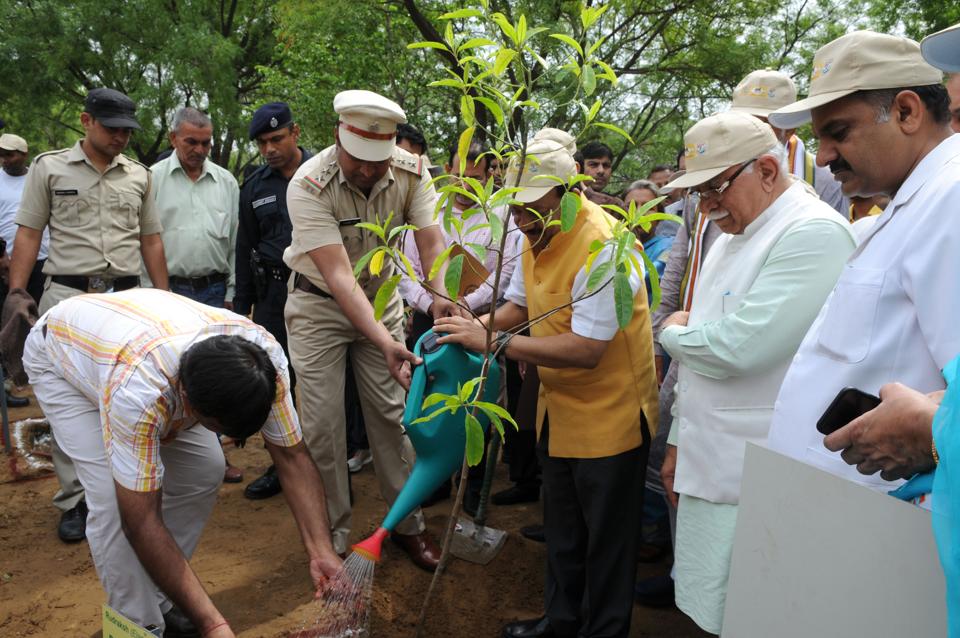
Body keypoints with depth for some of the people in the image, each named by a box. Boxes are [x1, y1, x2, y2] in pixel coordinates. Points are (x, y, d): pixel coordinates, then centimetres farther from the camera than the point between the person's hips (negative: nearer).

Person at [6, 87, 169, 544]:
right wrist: (16, 293, -6)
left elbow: (150, 239, 15)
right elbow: (28, 234, 2)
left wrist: (164, 297, 10)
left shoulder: (139, 176, 11)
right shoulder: (50, 168, 4)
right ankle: (73, 500, 10)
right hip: (68, 296, -2)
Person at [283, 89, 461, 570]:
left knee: (392, 413, 6)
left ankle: (407, 523, 22)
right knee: (323, 423, -2)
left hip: (380, 298, 3)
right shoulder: (309, 186, -28)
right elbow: (338, 274, -35)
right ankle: (332, 538, 15)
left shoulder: (411, 172, -16)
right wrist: (385, 342, -45)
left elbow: (431, 242, -22)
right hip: (319, 303, -3)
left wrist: (440, 295, -44)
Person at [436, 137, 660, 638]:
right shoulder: (538, 234, 0)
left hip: (609, 413, -8)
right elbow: (518, 305, 11)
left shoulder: (602, 246, -28)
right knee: (562, 528, 23)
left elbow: (586, 350, -33)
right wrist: (477, 328, -9)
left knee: (605, 537, 9)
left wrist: (496, 342, -31)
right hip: (559, 407, 9)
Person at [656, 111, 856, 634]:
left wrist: (673, 332, -4)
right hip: (707, 470, 9)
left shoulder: (813, 233, -16)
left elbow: (734, 348, -25)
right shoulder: (730, 237, 15)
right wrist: (678, 443, 20)